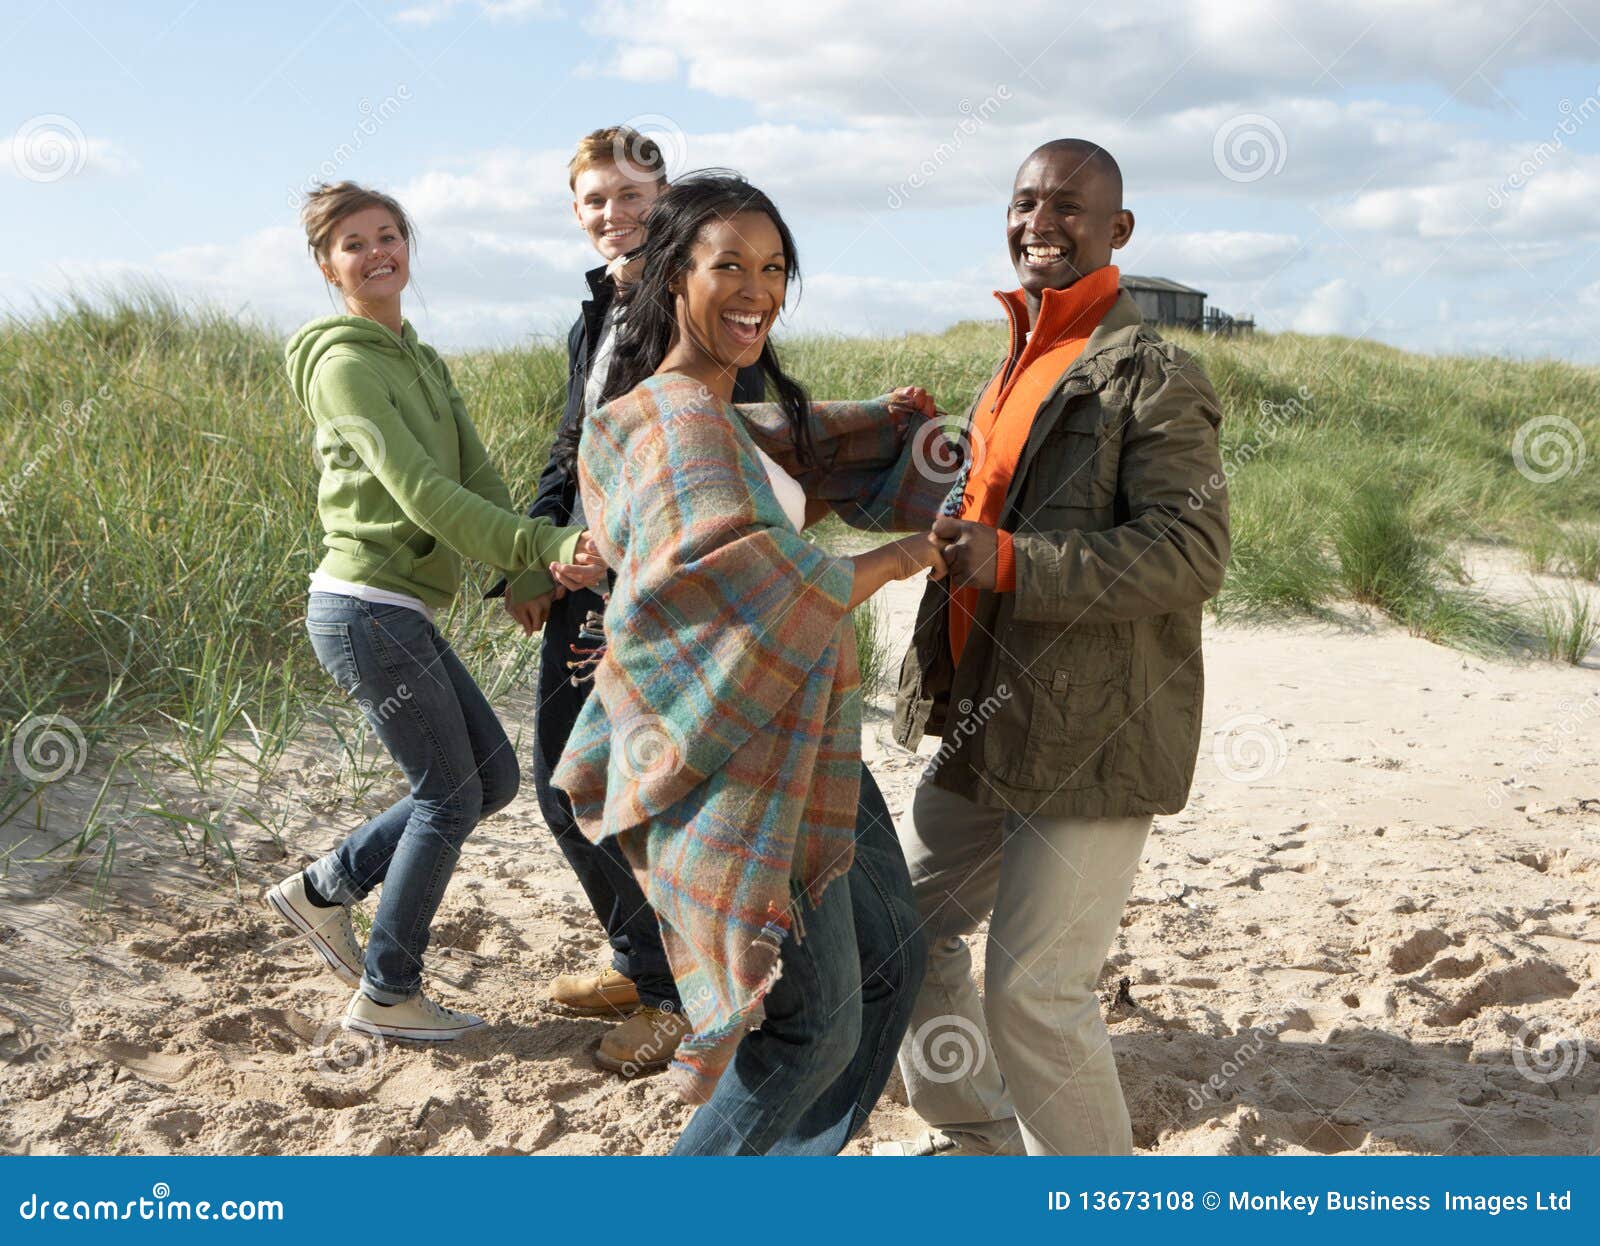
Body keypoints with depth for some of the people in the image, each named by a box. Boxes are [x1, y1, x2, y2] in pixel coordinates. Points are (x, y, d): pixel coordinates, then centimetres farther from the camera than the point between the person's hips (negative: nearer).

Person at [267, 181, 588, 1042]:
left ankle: (323, 889, 22)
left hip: (398, 613, 9)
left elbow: (475, 476, 6)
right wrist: (544, 546, -26)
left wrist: (522, 574, -7)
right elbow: (422, 493, -21)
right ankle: (386, 996, 13)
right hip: (369, 609, -9)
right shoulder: (347, 364, -12)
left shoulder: (421, 360, 17)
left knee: (492, 776, 13)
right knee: (450, 794, 0)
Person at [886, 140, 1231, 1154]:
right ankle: (978, 1135, 40)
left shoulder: (1154, 377, -13)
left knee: (1035, 992, -5)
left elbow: (1191, 553, -22)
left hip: (1092, 739, -9)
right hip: (987, 726, 9)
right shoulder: (1019, 366, 16)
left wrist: (1009, 563, -26)